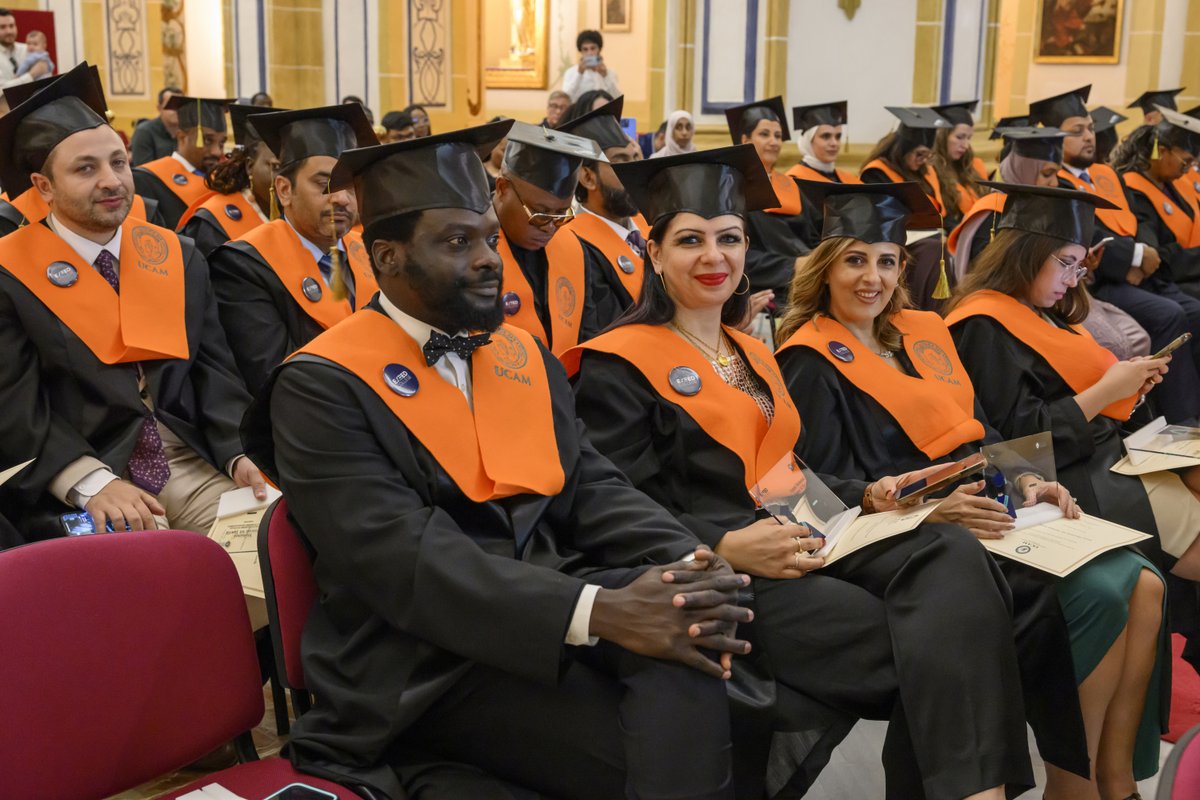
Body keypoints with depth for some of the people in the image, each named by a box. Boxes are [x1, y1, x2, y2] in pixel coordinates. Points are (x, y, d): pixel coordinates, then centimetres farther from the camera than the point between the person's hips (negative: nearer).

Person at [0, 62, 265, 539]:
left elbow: (213, 369, 10)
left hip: (188, 461, 4)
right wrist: (93, 482, -22)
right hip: (72, 481, -4)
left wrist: (239, 454, -7)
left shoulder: (178, 256, 12)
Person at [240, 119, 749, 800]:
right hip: (423, 662, -6)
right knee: (670, 744, -25)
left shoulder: (524, 353, 15)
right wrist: (596, 612, -29)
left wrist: (687, 566, -14)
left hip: (552, 606, 6)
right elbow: (401, 557, -19)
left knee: (684, 647, -26)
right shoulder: (324, 386, -8)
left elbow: (590, 487, 9)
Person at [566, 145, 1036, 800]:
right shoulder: (617, 365, -2)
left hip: (801, 543, 7)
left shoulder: (754, 356, 23)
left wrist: (868, 495, 5)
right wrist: (725, 547, -25)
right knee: (925, 651, -27)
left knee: (951, 558, -25)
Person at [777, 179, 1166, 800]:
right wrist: (928, 509, -26)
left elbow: (977, 430, 18)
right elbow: (829, 490, -14)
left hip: (990, 509, 8)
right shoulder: (812, 362, -7)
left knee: (1143, 588, -10)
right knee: (1097, 598, -21)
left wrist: (1024, 482, -2)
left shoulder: (924, 331, 16)